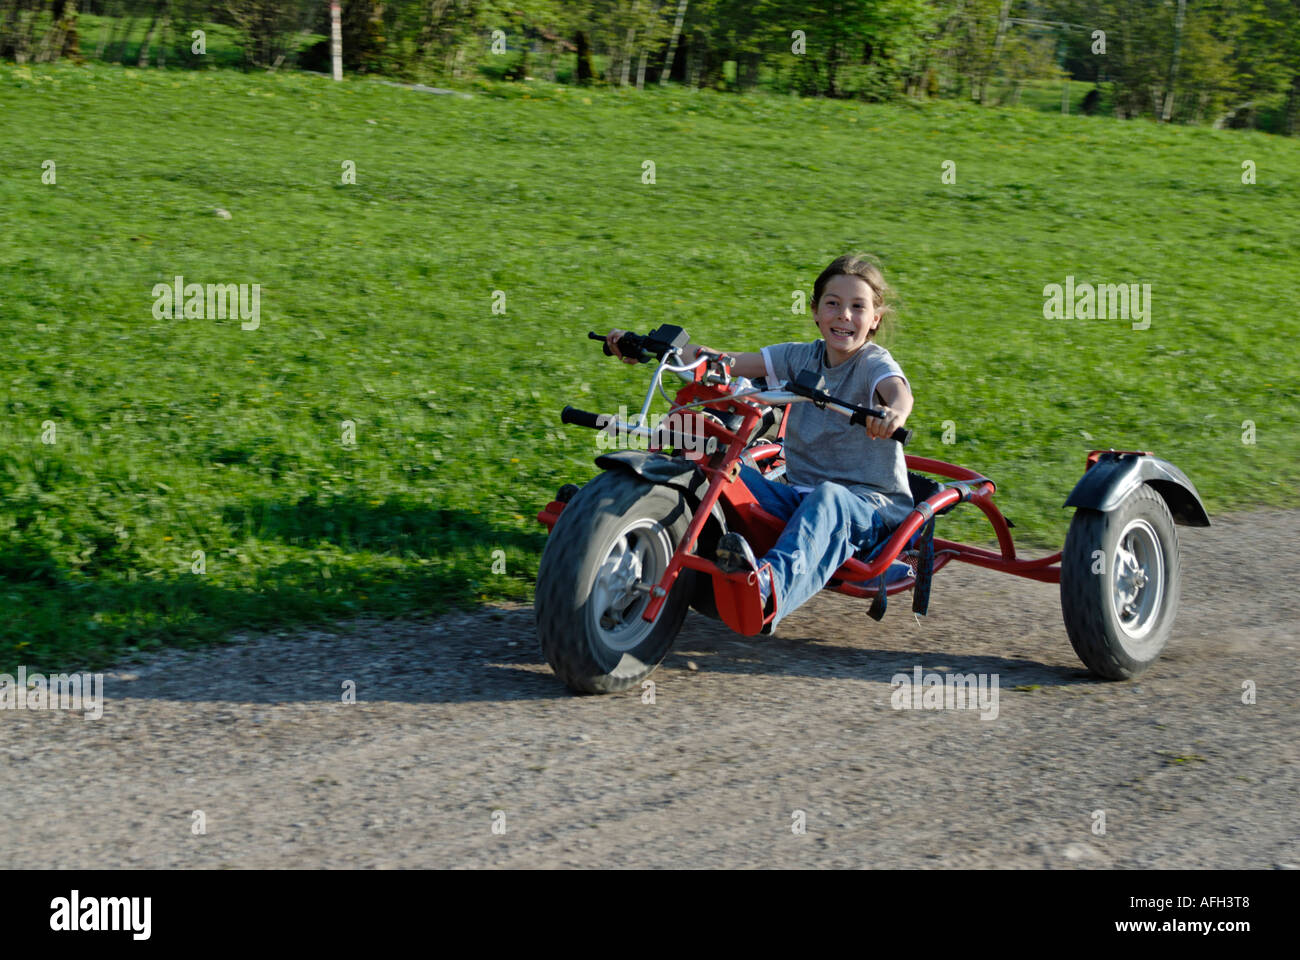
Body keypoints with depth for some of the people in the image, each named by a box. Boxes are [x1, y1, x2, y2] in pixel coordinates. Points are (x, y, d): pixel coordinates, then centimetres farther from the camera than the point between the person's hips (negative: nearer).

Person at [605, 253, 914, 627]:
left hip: (872, 507, -5)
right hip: (800, 495, 6)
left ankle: (773, 586, -66)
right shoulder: (800, 358, 9)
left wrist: (894, 412, -57)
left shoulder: (874, 362, -6)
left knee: (828, 499, -41)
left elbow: (899, 391, -31)